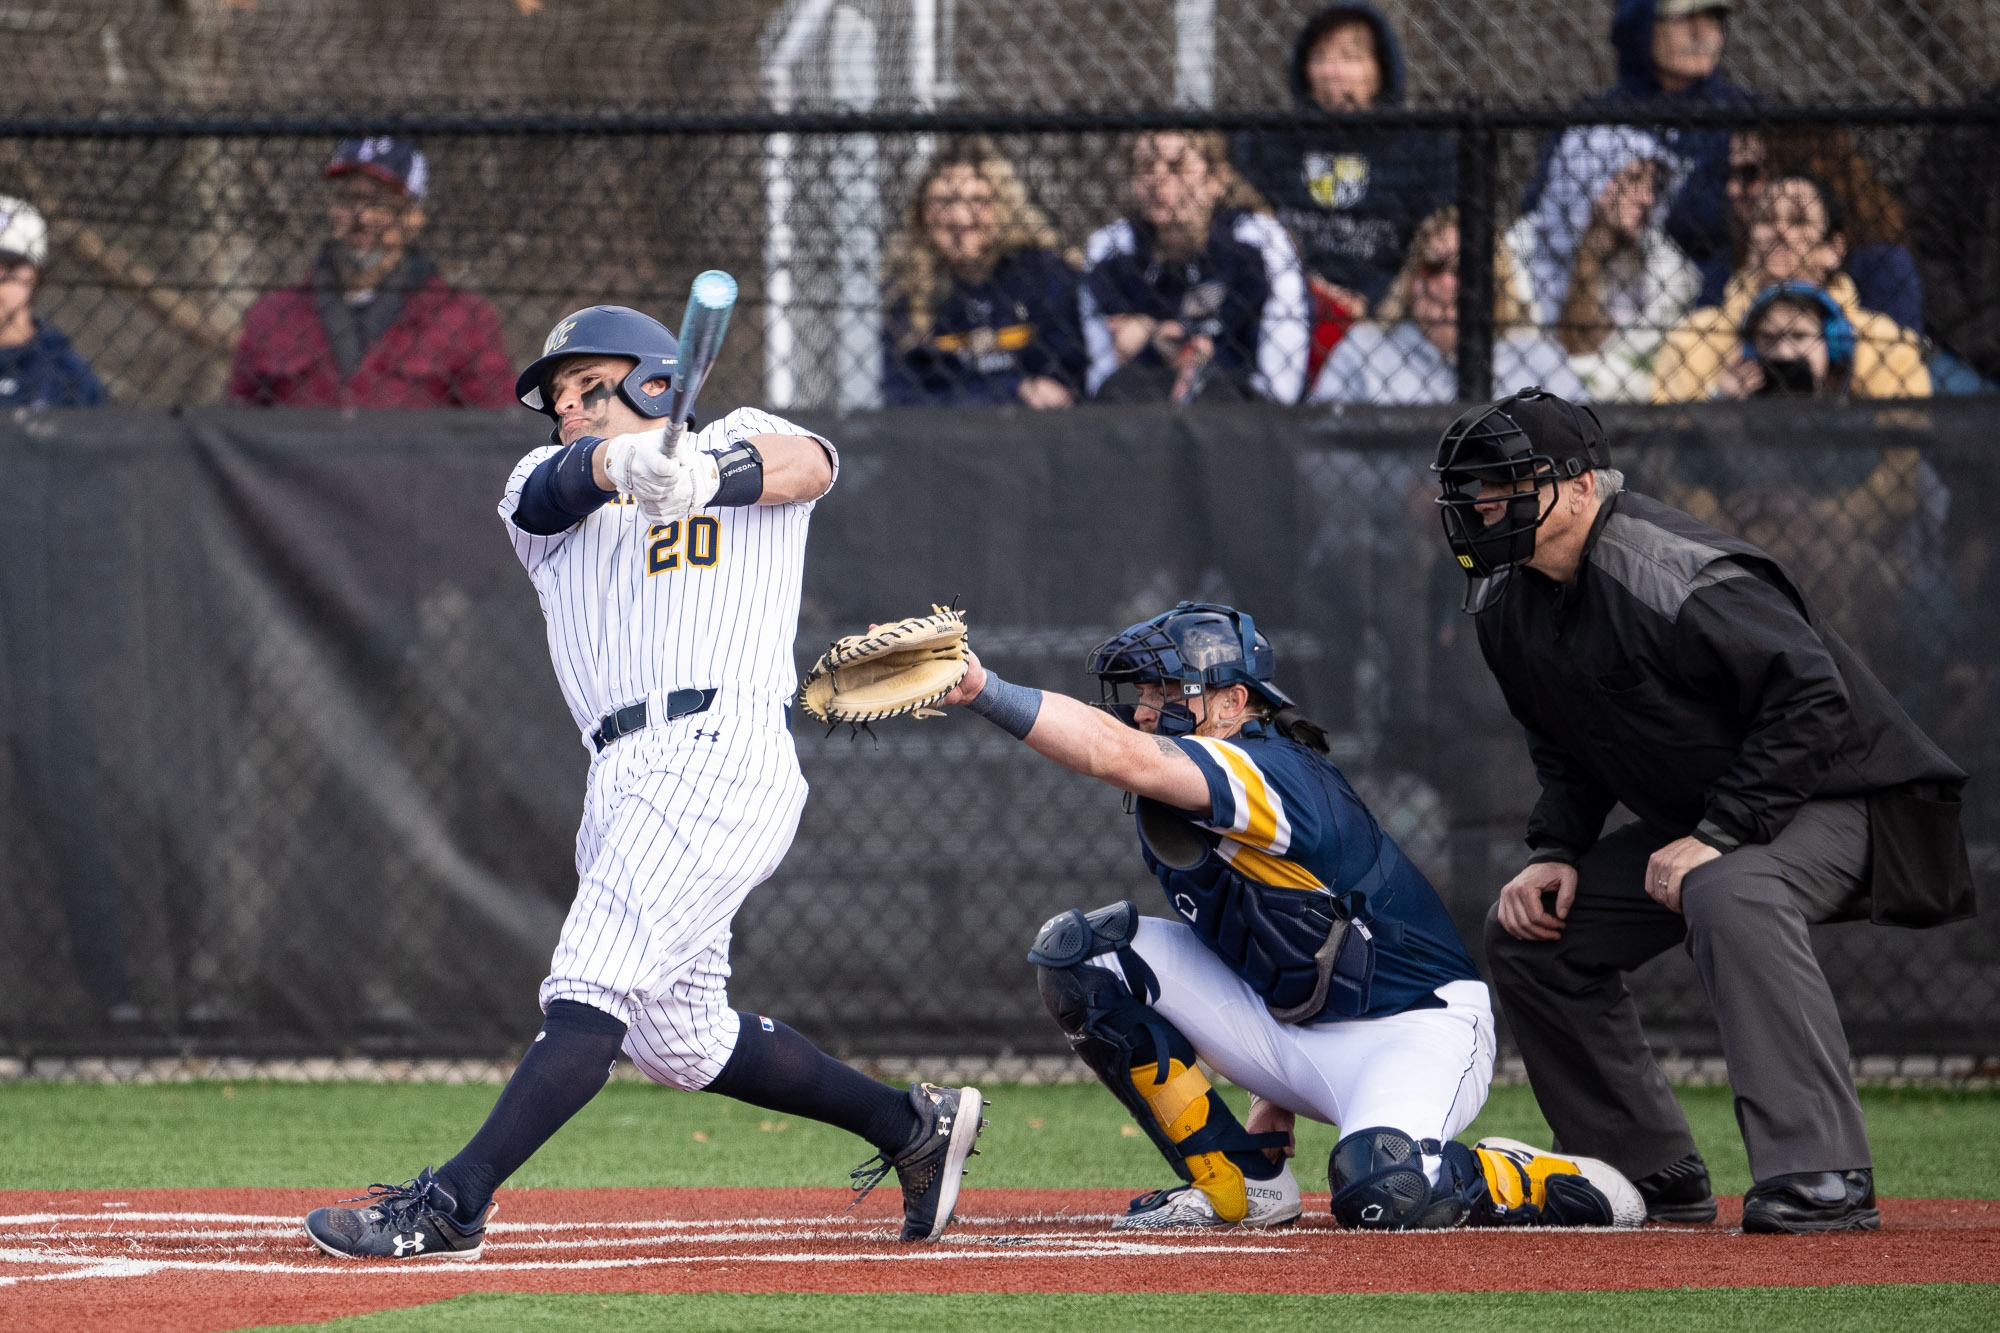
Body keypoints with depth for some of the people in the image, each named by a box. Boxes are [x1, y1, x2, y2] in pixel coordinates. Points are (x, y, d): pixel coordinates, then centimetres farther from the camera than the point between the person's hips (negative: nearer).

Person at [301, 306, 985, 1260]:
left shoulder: (738, 440, 14)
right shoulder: (542, 490, 23)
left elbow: (807, 464, -10)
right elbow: (572, 476, -2)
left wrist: (706, 475, -31)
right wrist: (623, 462, -27)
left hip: (719, 750, -7)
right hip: (623, 779, 7)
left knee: (592, 986, -17)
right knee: (678, 1039, 13)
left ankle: (452, 1205, -25)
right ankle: (913, 1127, 27)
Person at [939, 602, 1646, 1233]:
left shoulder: (1272, 772, -26)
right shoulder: (1168, 809, 3)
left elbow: (1116, 754, -43)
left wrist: (984, 691, -53)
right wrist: (1275, 1092, 11)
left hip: (1418, 1029, -9)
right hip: (1279, 1024, 9)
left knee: (1380, 1190, -39)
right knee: (1079, 949, -7)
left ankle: (1556, 1184, -4)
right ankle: (1245, 1182, -1)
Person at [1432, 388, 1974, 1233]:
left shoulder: (1674, 579, -28)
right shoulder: (1508, 603, 0)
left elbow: (1814, 700, -30)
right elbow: (1565, 747, 16)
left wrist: (1717, 838, -29)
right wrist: (1555, 853, -1)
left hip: (1834, 790, -10)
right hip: (1688, 817, 10)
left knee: (1730, 896, -38)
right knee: (1527, 930, 6)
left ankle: (1821, 1173, -38)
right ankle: (1649, 1173, 13)